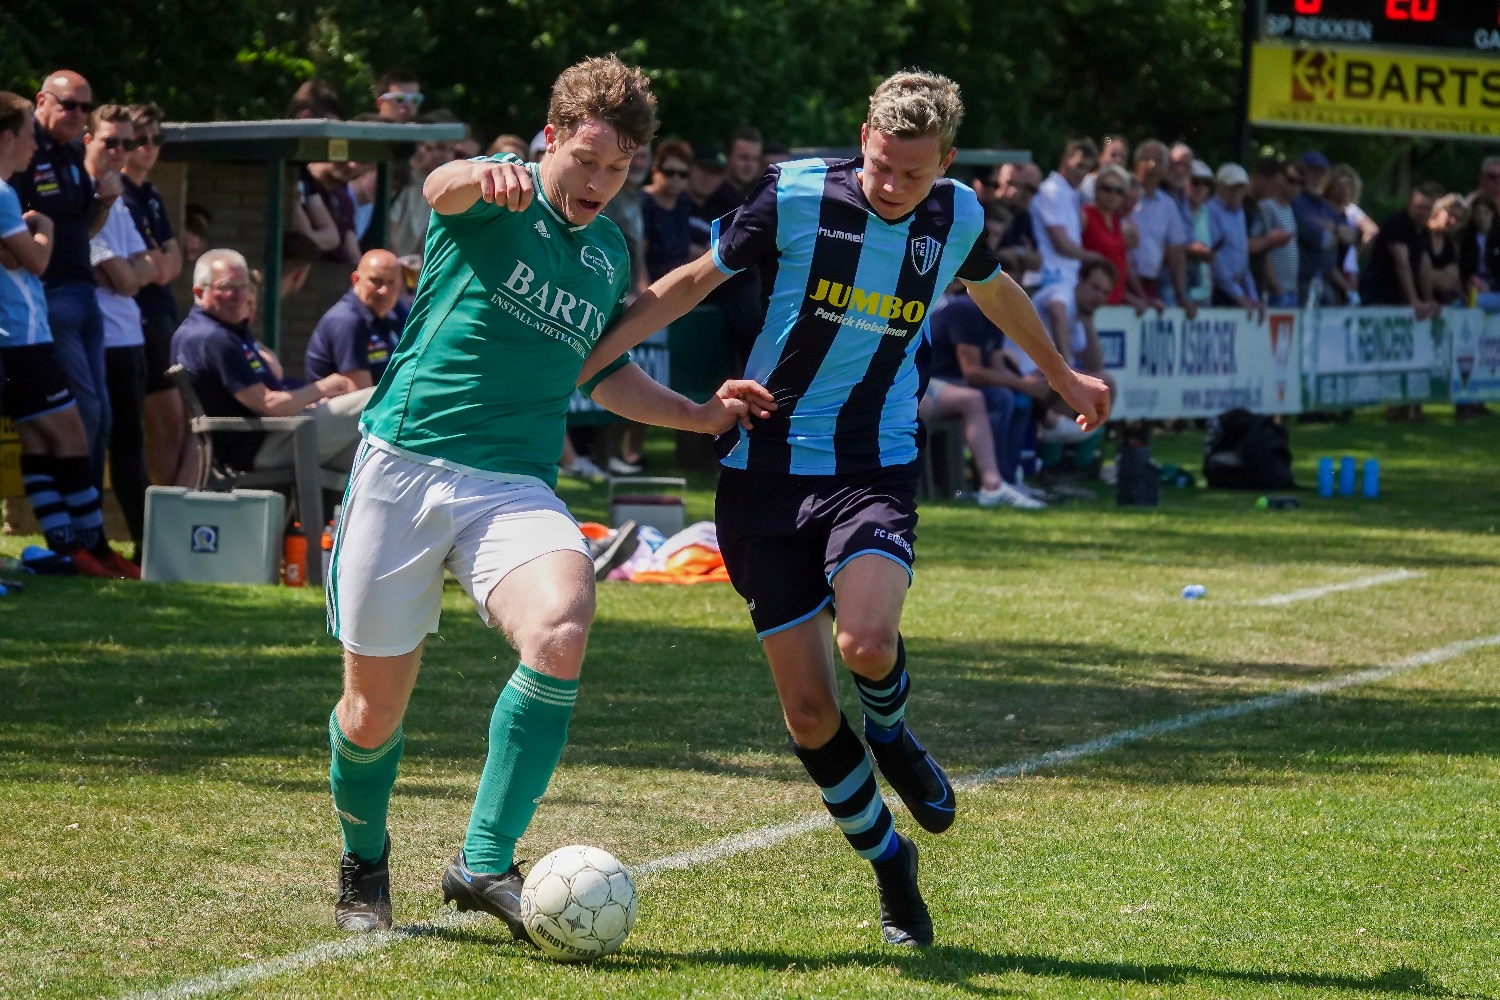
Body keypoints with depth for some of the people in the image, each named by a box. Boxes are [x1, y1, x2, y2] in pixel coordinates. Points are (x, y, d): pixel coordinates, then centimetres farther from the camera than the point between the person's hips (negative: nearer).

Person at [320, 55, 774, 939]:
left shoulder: (611, 255, 15)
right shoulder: (499, 200, -2)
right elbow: (443, 188, -28)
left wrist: (701, 415, 18)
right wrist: (485, 177, -53)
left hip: (515, 486, 3)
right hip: (403, 467, -3)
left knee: (562, 631, -29)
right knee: (373, 712, 1)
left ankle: (485, 861, -21)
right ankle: (364, 859, 33)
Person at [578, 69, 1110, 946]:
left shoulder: (957, 217, 0)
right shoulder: (797, 195, -9)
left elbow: (995, 290, 24)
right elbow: (692, 283, 1)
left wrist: (1064, 375, 39)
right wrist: (576, 364, -5)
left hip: (875, 469, 1)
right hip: (766, 470, -1)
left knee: (867, 640, -29)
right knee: (808, 710, -3)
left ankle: (890, 731, 7)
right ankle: (889, 862, 21)